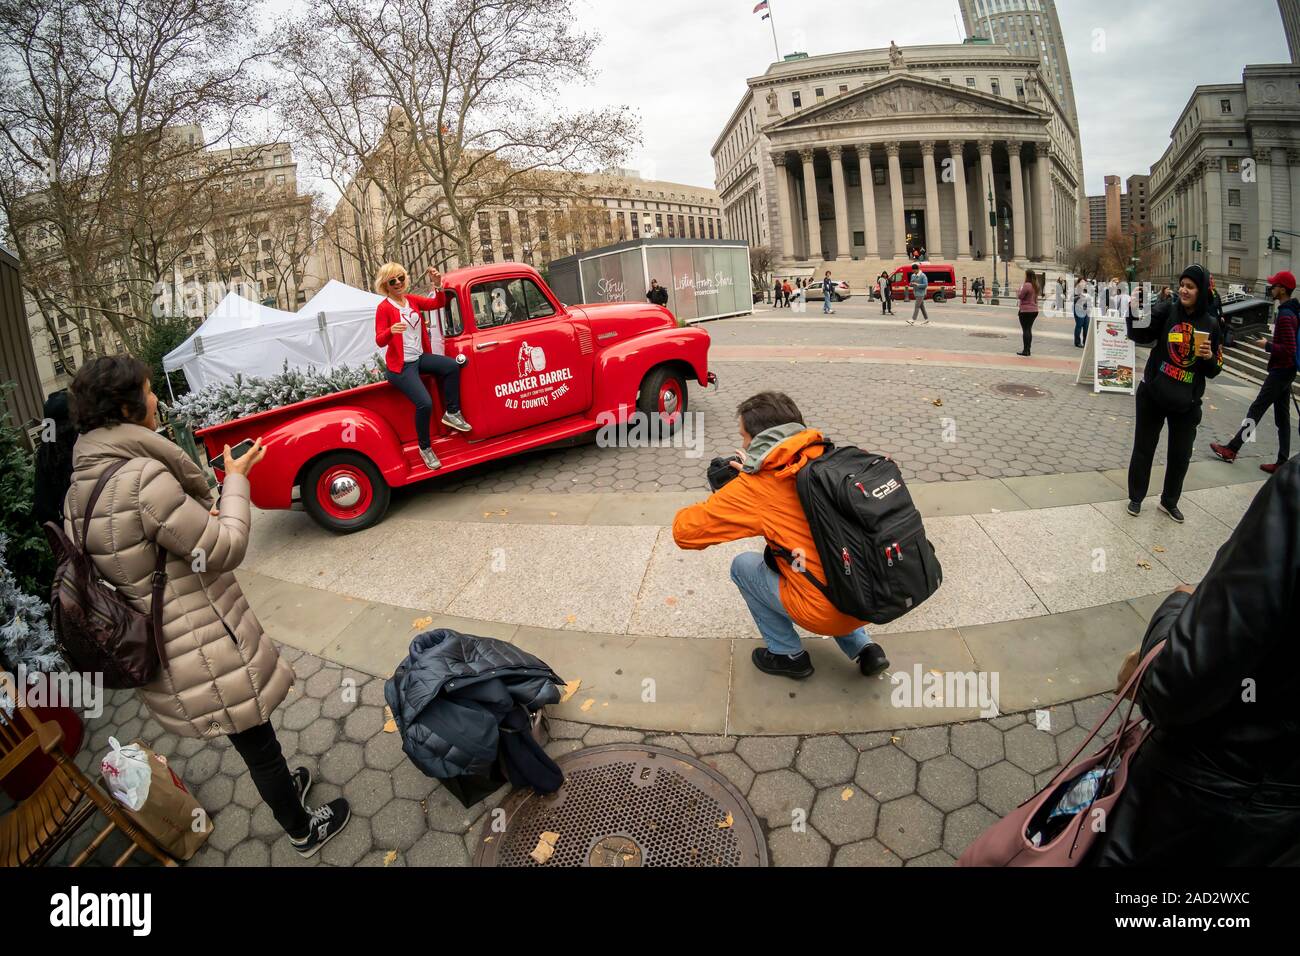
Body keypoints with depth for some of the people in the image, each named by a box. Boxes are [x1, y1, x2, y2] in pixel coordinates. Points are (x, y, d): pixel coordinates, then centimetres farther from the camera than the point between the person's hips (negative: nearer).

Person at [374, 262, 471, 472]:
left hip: (420, 357, 6)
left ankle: (451, 413, -4)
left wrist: (438, 285, -11)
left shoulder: (412, 300, 9)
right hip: (400, 365, -6)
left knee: (452, 366, -20)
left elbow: (438, 303, 7)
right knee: (425, 403, -24)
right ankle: (425, 448, -4)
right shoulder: (384, 308, -9)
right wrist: (391, 331, -38)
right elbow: (380, 341, -16)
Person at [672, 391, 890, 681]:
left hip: (827, 614, -6)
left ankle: (788, 655, 23)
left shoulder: (755, 487, -15)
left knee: (743, 565, 14)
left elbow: (684, 531, -11)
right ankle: (863, 647, 23)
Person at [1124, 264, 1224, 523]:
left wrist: (1210, 358, -16)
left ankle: (1169, 501, 29)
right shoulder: (1166, 311, -5)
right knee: (1144, 447, 8)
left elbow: (1214, 370, 6)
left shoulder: (1210, 325, 1)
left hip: (1187, 401, 2)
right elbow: (1141, 335, -21)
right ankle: (1136, 497, 24)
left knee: (1181, 454, 11)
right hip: (1153, 394, -2)